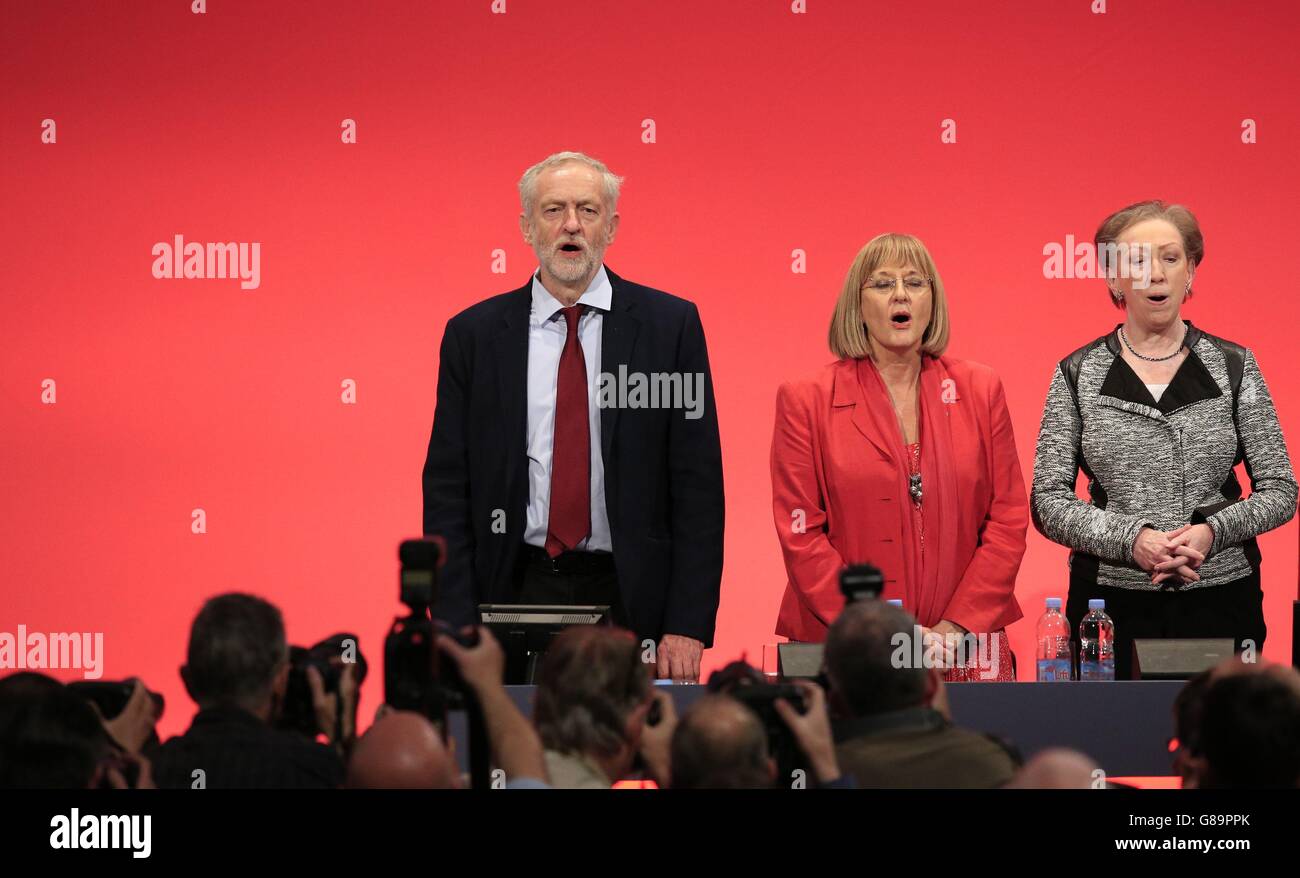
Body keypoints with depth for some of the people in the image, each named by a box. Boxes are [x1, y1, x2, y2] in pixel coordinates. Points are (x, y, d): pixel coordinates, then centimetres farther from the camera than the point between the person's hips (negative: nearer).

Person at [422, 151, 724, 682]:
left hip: (630, 598, -1)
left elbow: (697, 484, -1)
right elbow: (446, 490, 4)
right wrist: (458, 630, -6)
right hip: (516, 592, 1)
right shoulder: (474, 334, 5)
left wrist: (687, 625, -9)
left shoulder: (670, 325, 1)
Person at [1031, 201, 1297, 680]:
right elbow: (1048, 502, 0)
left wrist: (1213, 530, -14)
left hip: (1221, 601, 0)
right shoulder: (1077, 374, 3)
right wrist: (1131, 538, -16)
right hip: (1112, 603, 0)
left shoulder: (1234, 366, 4)